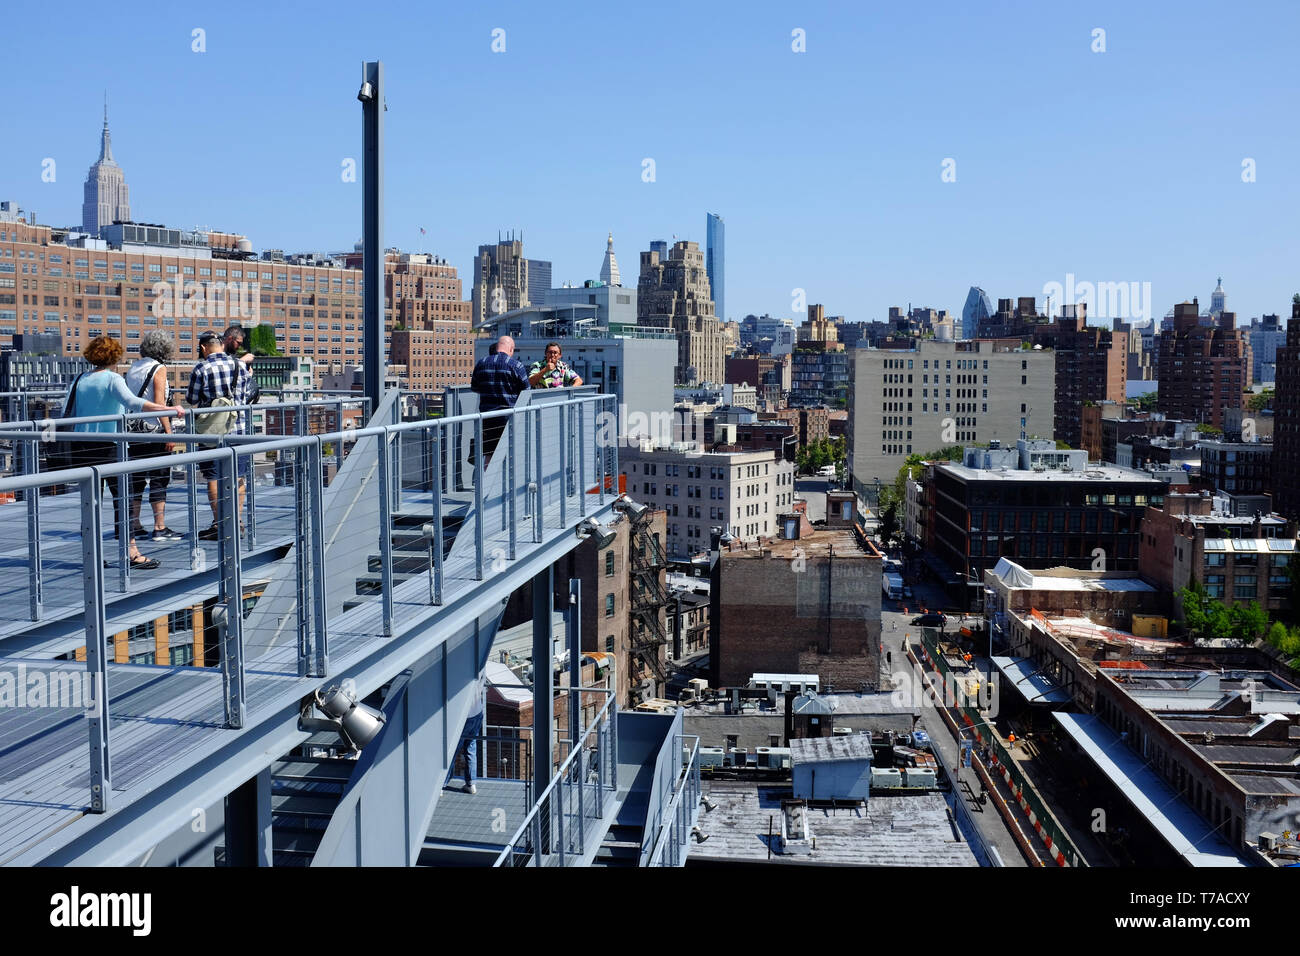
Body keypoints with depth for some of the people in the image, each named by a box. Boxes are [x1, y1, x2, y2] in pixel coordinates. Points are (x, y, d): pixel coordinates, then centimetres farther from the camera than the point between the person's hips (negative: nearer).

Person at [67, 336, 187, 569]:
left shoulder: (80, 380, 10)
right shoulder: (112, 379, -7)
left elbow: (67, 414, 11)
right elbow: (132, 402, -24)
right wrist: (169, 409, -30)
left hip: (82, 446, 6)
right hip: (107, 446, -5)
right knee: (121, 497, -3)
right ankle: (132, 553, -5)